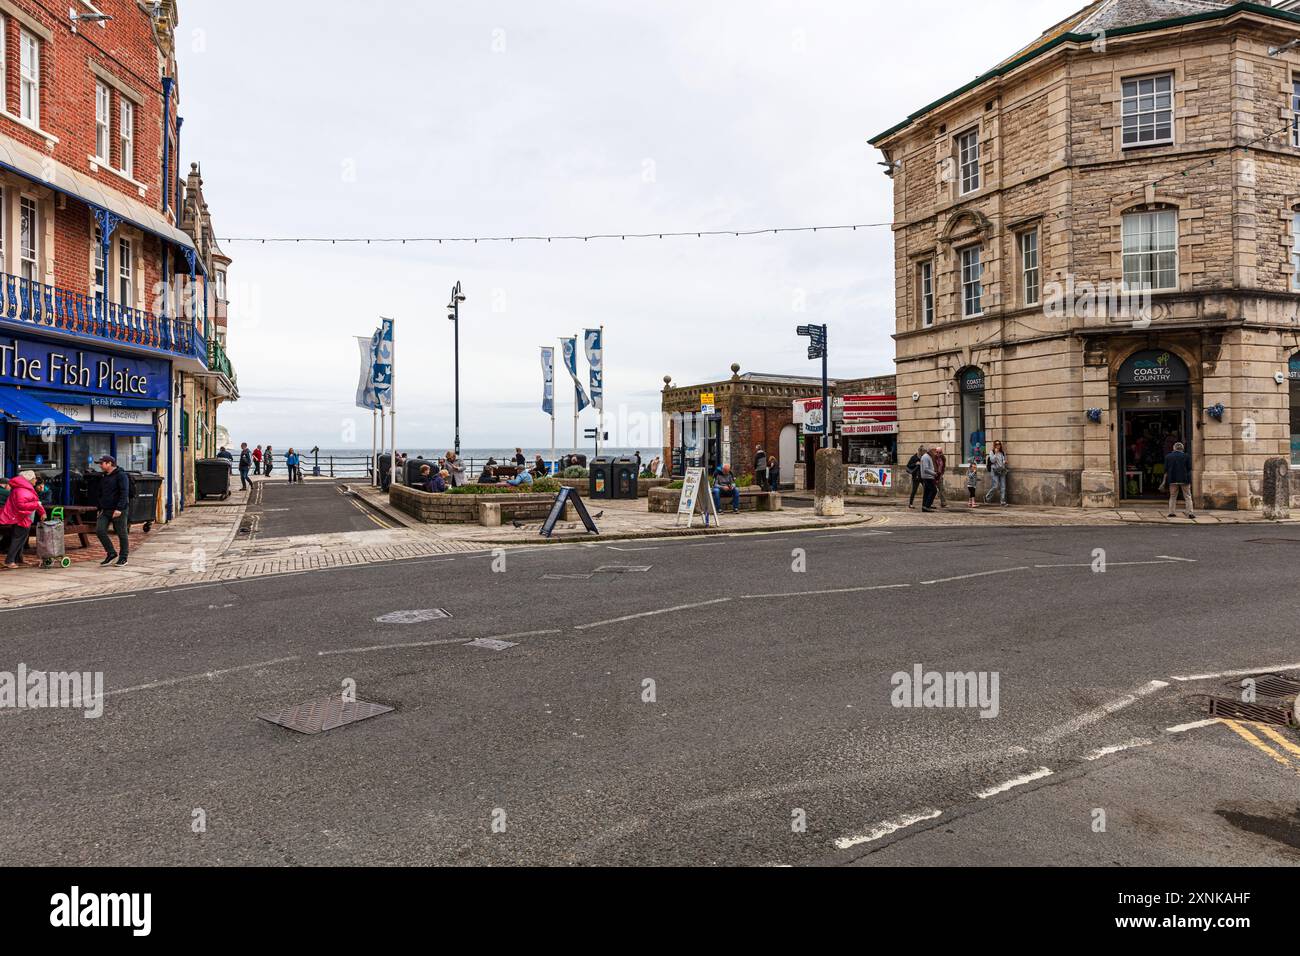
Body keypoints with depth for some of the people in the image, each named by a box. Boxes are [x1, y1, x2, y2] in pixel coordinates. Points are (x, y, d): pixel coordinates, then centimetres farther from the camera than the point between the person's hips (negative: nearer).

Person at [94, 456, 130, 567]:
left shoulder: (121, 475, -9)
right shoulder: (105, 477, 17)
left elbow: (124, 493, -17)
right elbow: (101, 494, 25)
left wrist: (119, 509, -24)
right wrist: (100, 508, 18)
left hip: (119, 510, -8)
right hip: (106, 511, 8)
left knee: (122, 534, 0)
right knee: (99, 530, -6)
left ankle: (123, 557, 11)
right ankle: (111, 554, 5)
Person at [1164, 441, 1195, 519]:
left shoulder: (1168, 456, 2)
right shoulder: (1186, 456, -2)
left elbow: (1166, 470, 3)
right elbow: (1189, 469, -1)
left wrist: (1165, 480, 7)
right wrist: (1189, 480, 9)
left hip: (1172, 480, 2)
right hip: (1184, 479, -1)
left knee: (1172, 496, 11)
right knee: (1187, 496, 4)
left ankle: (1171, 512, 7)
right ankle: (1190, 513, -2)